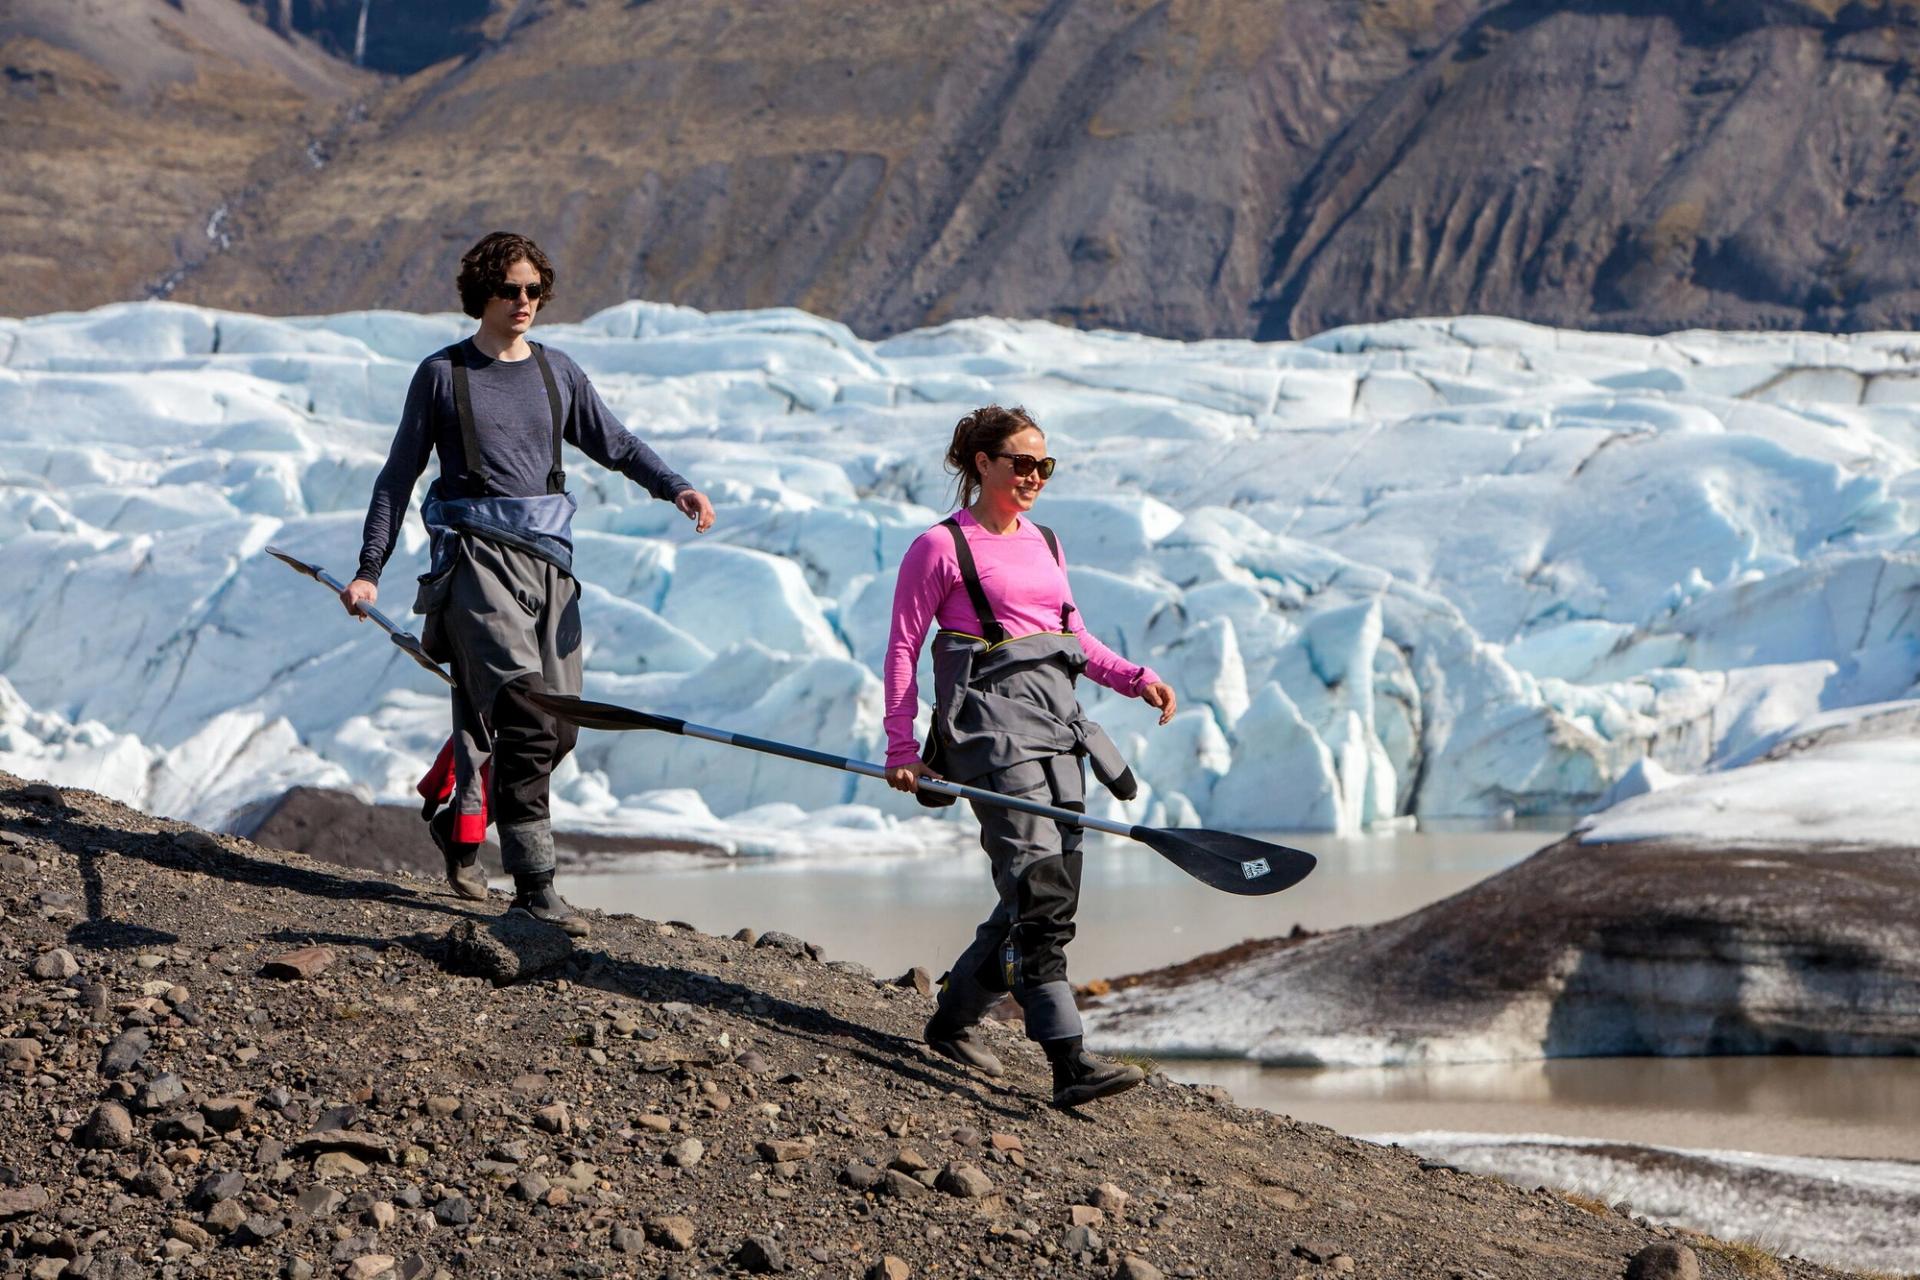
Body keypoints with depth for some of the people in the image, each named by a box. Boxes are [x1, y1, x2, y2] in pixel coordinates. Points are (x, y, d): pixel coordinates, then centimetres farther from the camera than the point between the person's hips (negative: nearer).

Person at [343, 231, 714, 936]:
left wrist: (675, 487, -4)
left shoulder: (558, 374, 15)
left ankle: (454, 809, 31)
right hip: (477, 553, -5)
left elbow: (616, 444, 15)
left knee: (556, 727, 4)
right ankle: (534, 885, -18)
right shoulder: (442, 374, 5)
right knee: (524, 717, -18)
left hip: (547, 558, 5)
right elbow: (399, 475, 8)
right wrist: (369, 570, 4)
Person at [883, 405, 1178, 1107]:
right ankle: (1069, 1062, -23)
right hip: (991, 716, -8)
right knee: (1037, 881, -17)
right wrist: (901, 749, -7)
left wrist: (1135, 677, 10)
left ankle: (953, 1018, 24)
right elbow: (902, 648, -1)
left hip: (1056, 719, 8)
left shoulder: (1044, 544, 19)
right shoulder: (941, 547, -1)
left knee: (1053, 891, 4)